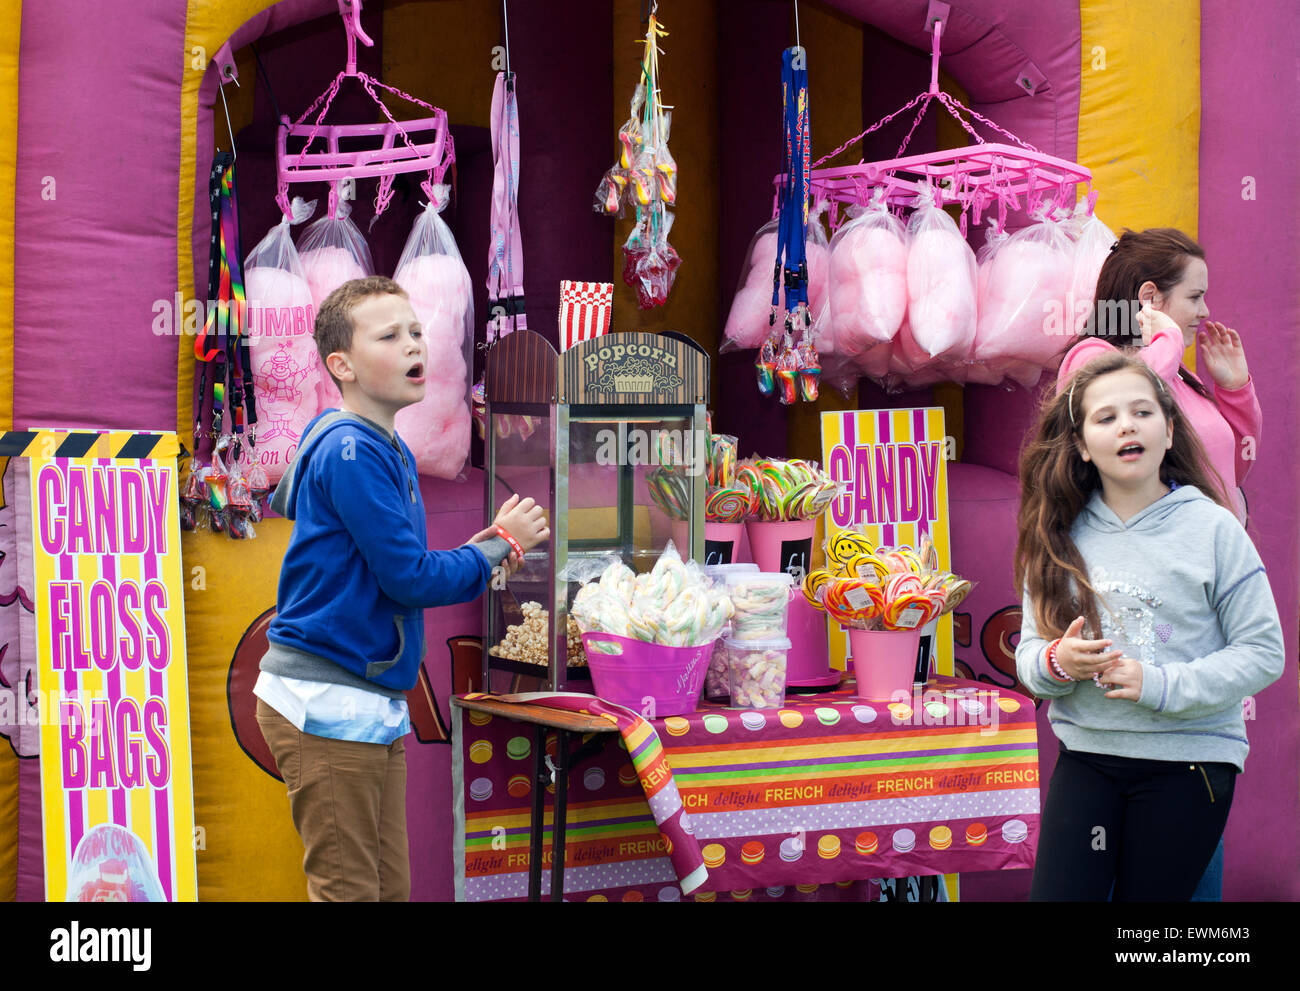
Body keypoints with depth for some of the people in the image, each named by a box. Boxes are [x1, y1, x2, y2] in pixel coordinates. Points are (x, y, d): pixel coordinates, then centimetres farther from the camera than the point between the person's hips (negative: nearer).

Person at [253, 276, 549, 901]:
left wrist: (470, 556, 3)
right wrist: (500, 544, -4)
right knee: (349, 892, -4)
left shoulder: (393, 452, 13)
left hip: (376, 705, 9)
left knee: (391, 888, 11)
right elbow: (409, 579, -18)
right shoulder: (349, 452, -16)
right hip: (327, 702, -9)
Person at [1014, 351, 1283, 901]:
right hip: (1086, 757, 2)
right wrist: (1057, 662, -16)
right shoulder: (1062, 537, 4)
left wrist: (1159, 685, -17)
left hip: (1188, 759, -2)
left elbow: (1263, 653, -6)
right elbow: (1030, 649, 8)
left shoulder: (1212, 528, -5)